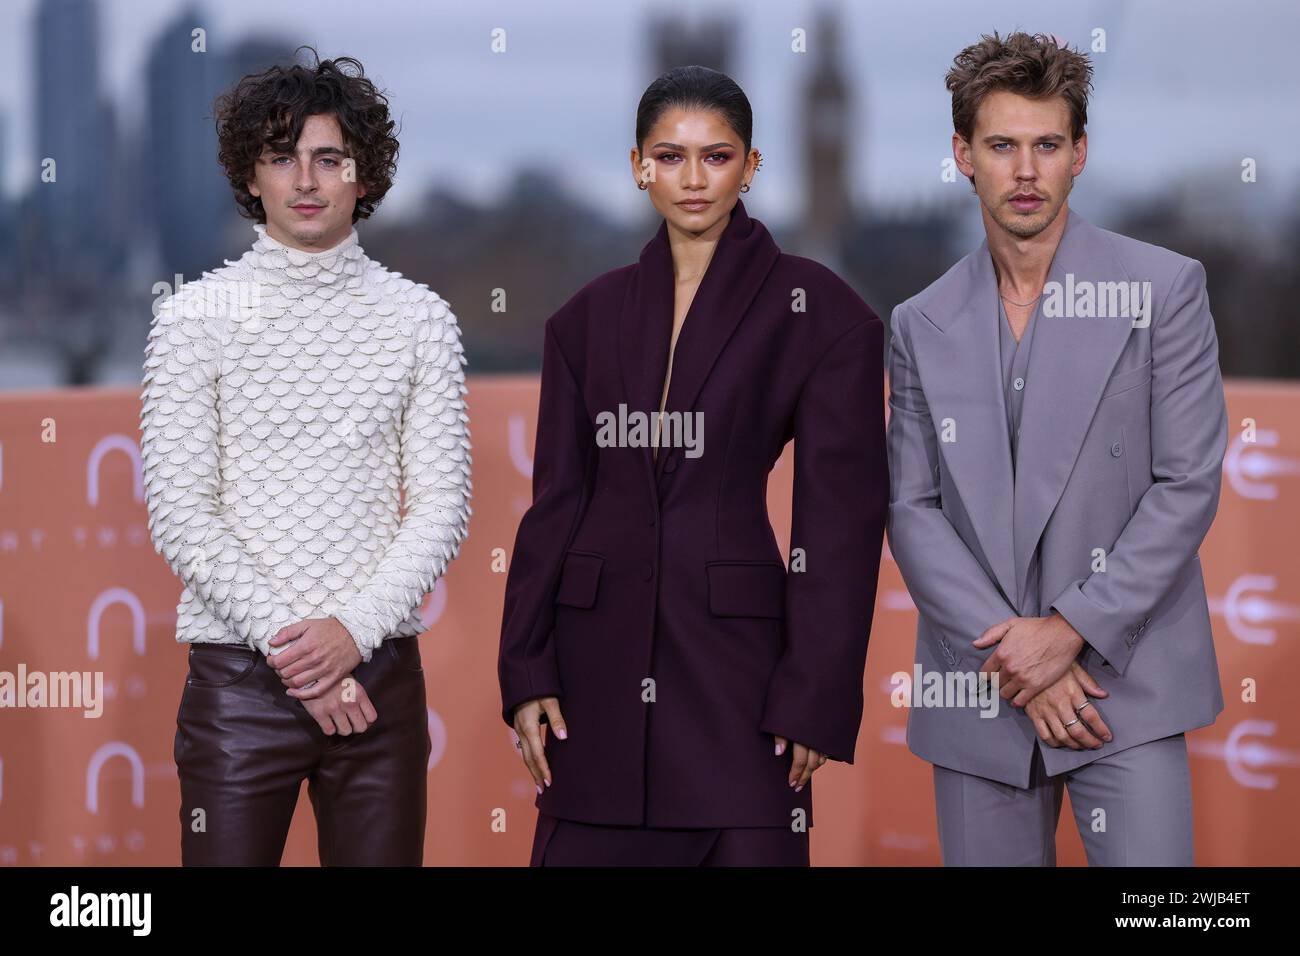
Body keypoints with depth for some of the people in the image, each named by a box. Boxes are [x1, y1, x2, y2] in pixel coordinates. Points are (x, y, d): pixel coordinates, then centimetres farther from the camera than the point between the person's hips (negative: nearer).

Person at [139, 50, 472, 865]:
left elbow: (441, 504, 2)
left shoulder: (419, 319, 6)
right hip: (238, 672, -1)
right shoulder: (196, 317, 1)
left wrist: (354, 629, -12)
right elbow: (179, 515, -5)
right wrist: (286, 642, -12)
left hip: (379, 669, 2)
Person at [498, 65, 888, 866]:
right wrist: (527, 673, 4)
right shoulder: (591, 318, 11)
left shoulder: (818, 311, -1)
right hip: (602, 651, 3)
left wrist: (816, 700, -8)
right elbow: (556, 501, 11)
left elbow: (842, 514, -3)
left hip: (735, 650, -3)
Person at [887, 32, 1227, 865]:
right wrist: (1009, 652, -9)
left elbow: (1187, 485, -5)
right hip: (980, 694, 3)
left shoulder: (1164, 288, 0)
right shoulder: (923, 326, 10)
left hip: (1121, 678, -3)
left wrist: (1071, 629, -12)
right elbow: (912, 510, 4)